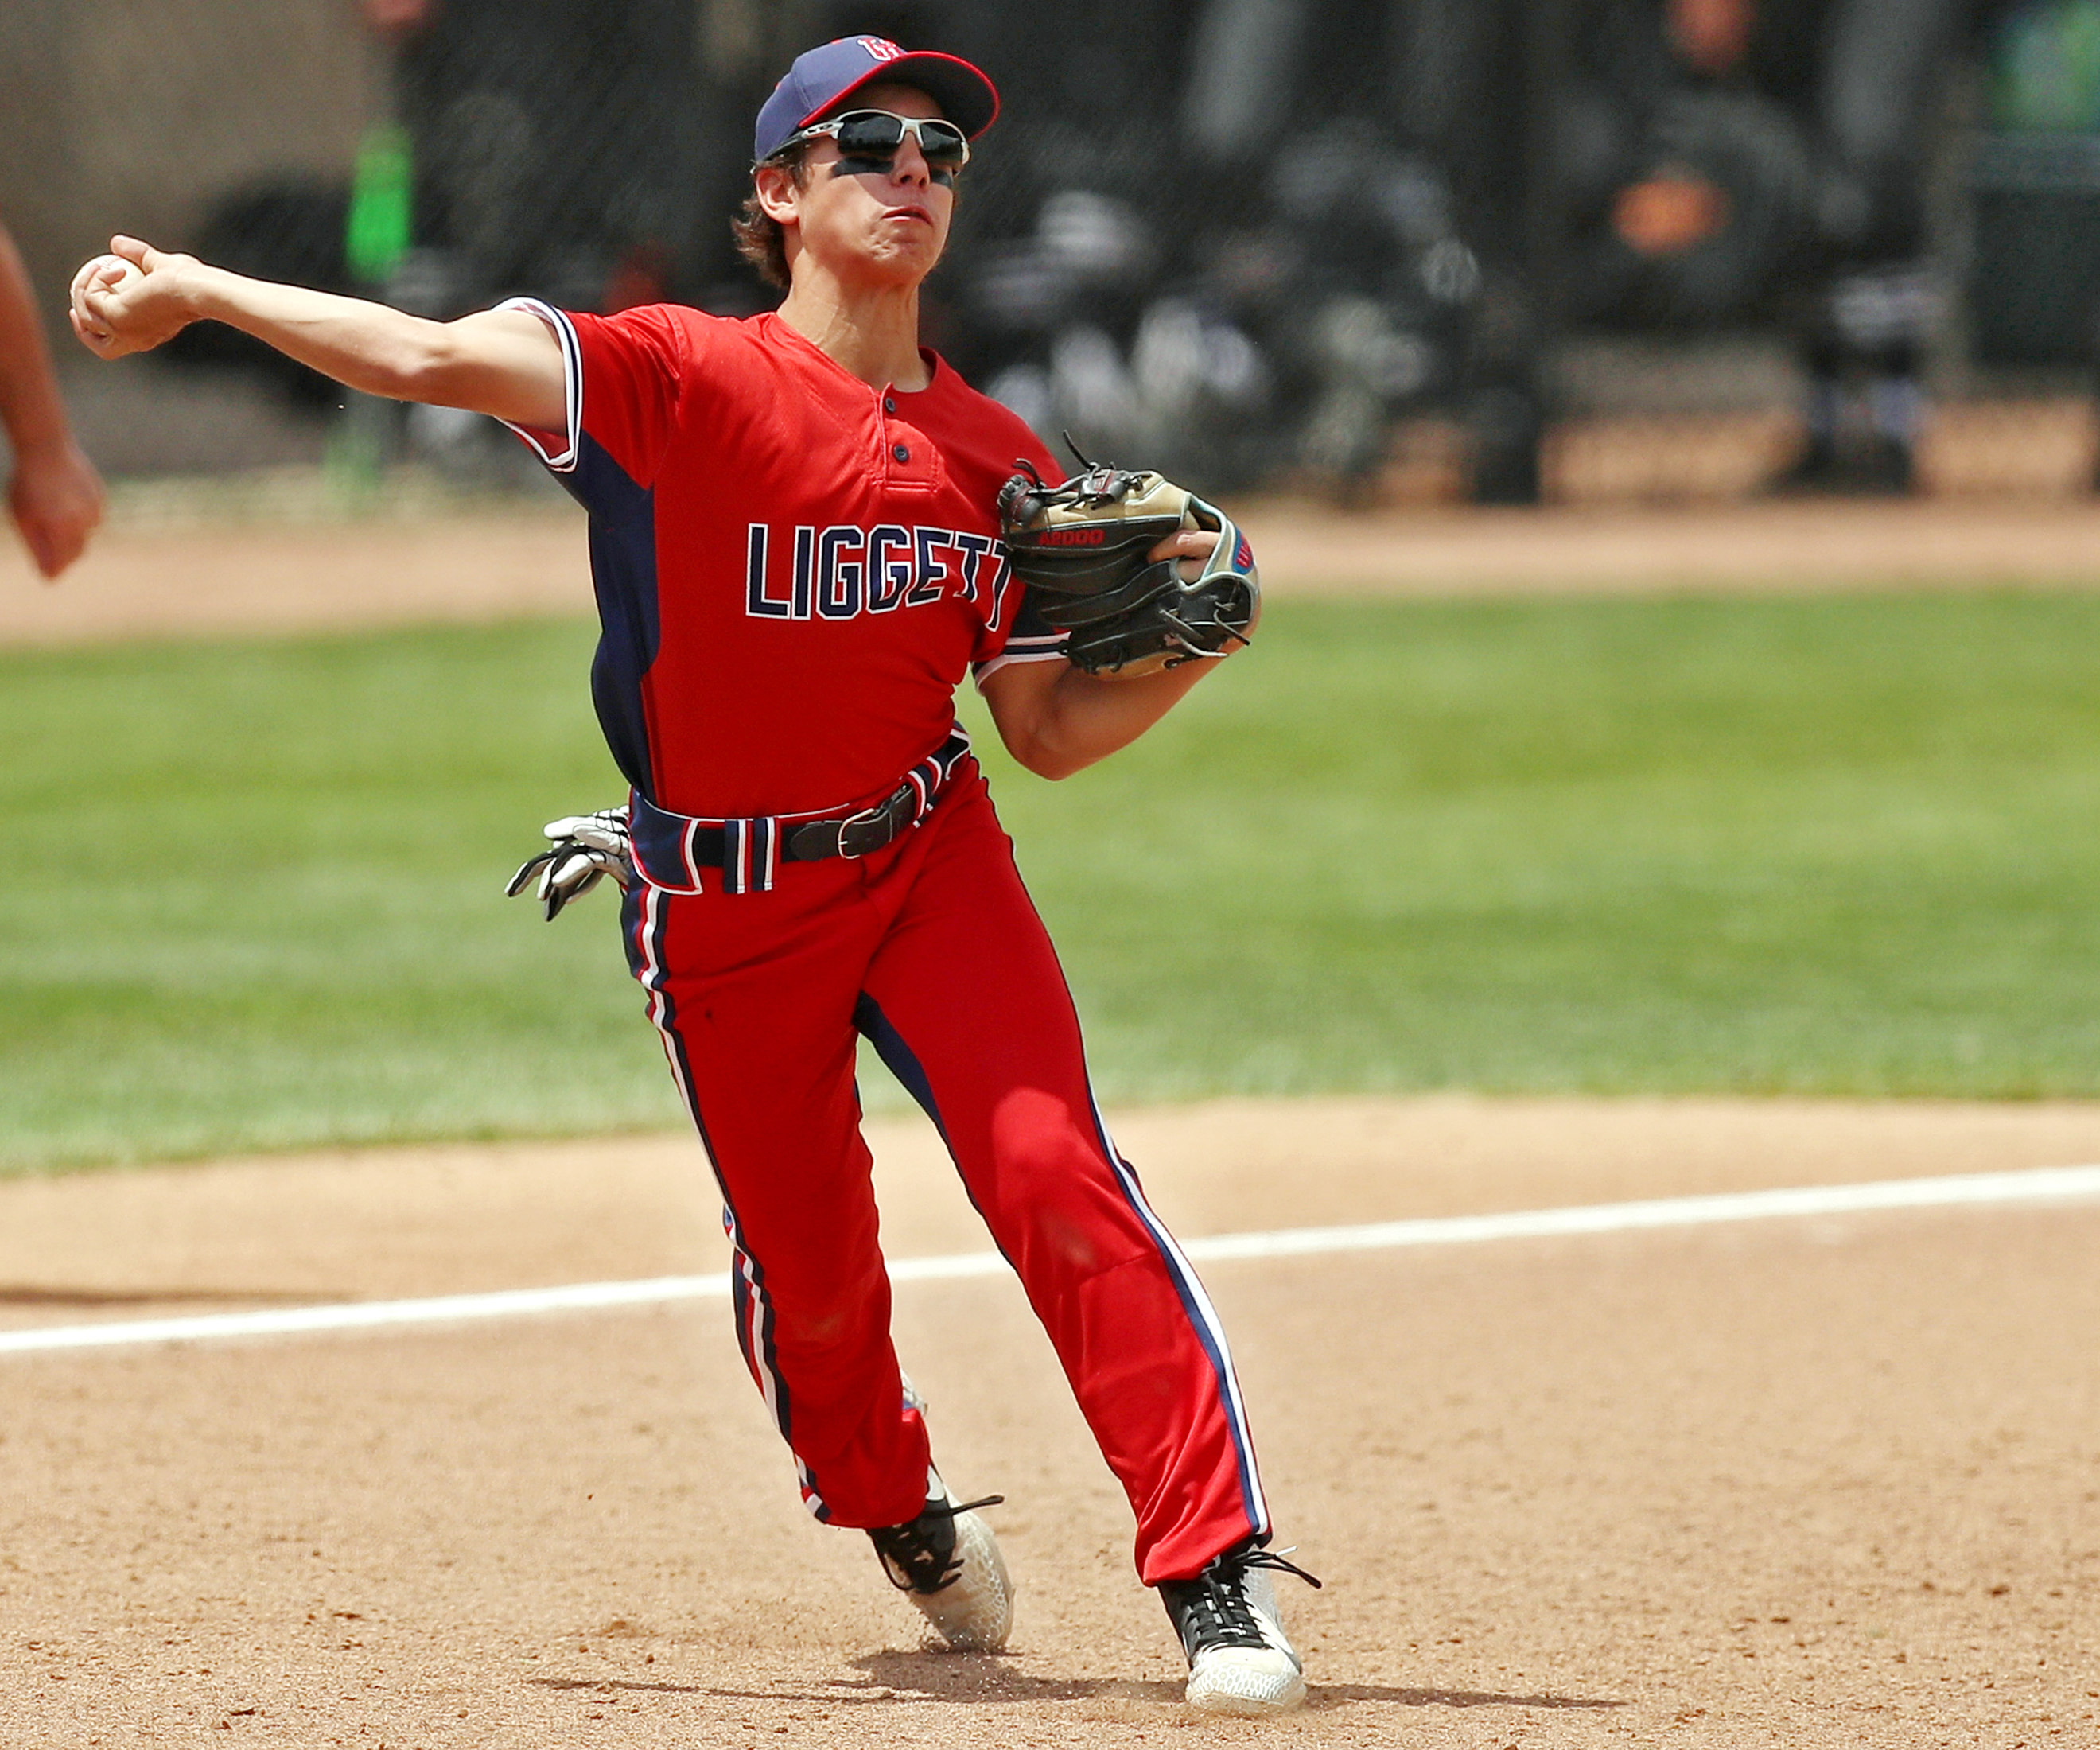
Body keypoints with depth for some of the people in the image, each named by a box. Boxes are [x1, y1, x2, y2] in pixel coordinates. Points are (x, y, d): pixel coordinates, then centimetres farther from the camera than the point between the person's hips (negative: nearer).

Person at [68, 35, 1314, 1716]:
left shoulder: (997, 459, -1)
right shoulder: (692, 379, -14)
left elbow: (1049, 730, 4)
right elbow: (436, 357, -24)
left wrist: (1185, 652, -15)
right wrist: (194, 288, -32)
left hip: (930, 862, 2)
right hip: (723, 910, -2)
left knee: (1058, 1169, -17)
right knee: (805, 1265, 8)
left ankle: (1219, 1574, -11)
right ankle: (896, 1512, 42)